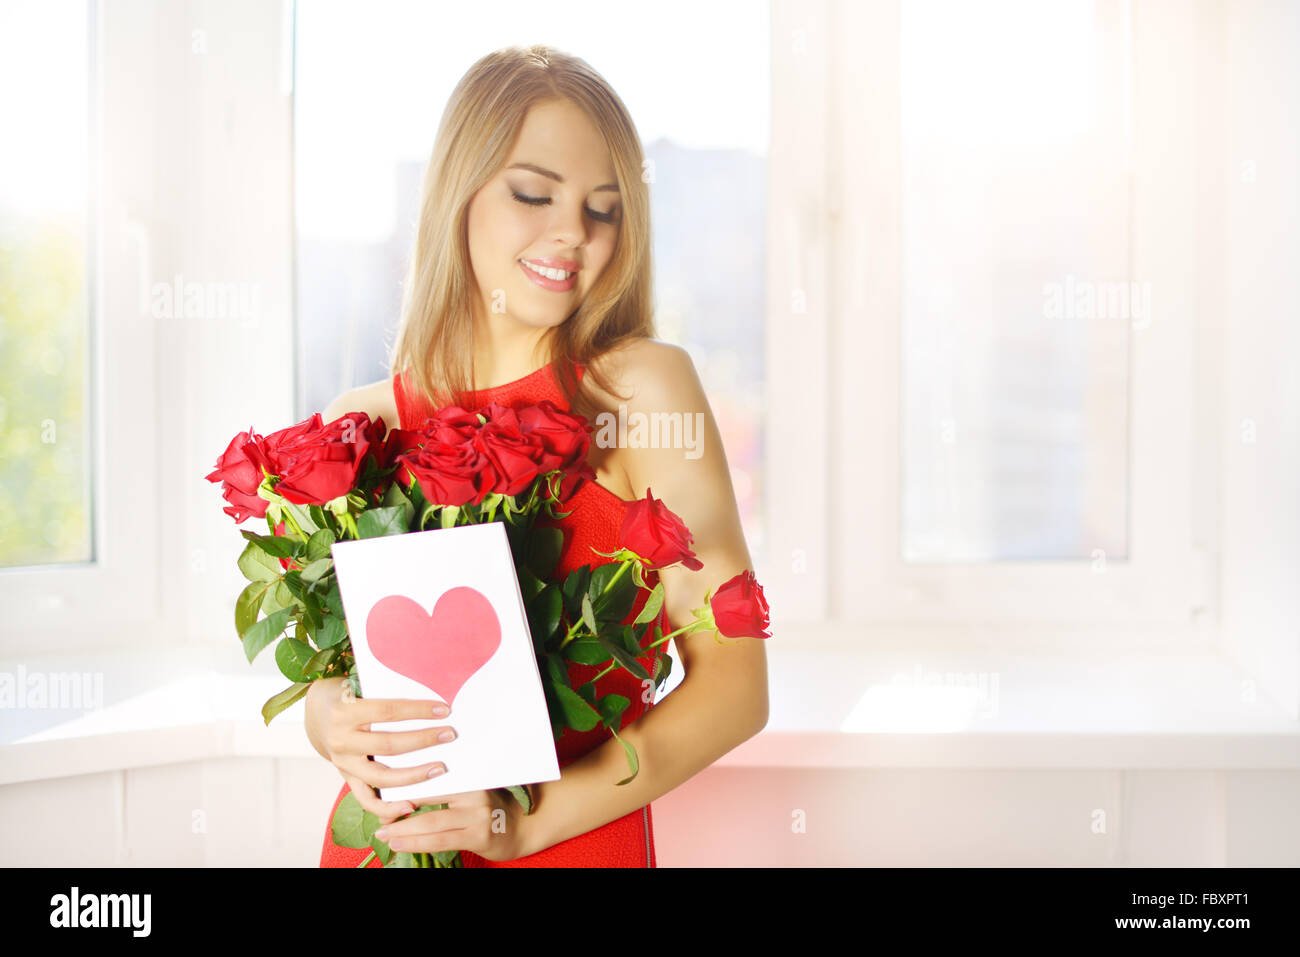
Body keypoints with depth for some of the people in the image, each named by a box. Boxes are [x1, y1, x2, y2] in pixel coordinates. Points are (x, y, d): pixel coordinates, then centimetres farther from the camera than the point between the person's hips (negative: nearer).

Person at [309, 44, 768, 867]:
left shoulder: (643, 387, -9)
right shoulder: (360, 424, -1)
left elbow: (734, 684, -12)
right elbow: (326, 675, 4)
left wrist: (532, 816, -21)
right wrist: (339, 731, -18)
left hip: (579, 844, -2)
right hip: (379, 837, 3)